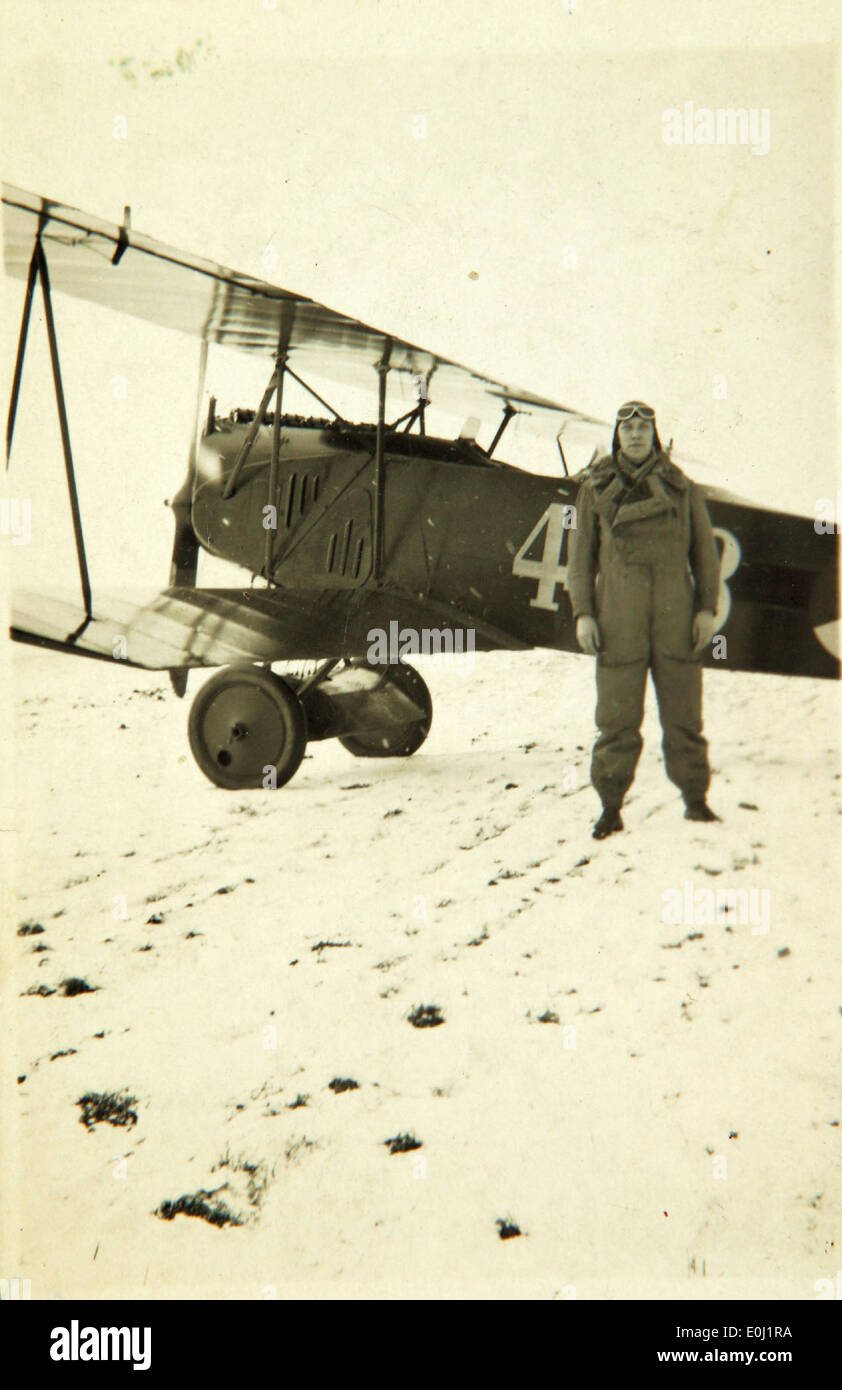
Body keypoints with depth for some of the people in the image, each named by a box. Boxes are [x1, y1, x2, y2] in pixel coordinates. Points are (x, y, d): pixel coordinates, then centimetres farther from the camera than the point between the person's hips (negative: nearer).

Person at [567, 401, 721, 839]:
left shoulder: (681, 487, 12)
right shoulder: (596, 488, 11)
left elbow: (704, 550, 12)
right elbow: (581, 553, 10)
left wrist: (707, 607, 1)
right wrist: (582, 612, 0)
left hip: (675, 608, 1)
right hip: (618, 610, -1)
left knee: (683, 707, 3)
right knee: (618, 712, -3)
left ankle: (695, 798, 14)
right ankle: (611, 806, 4)